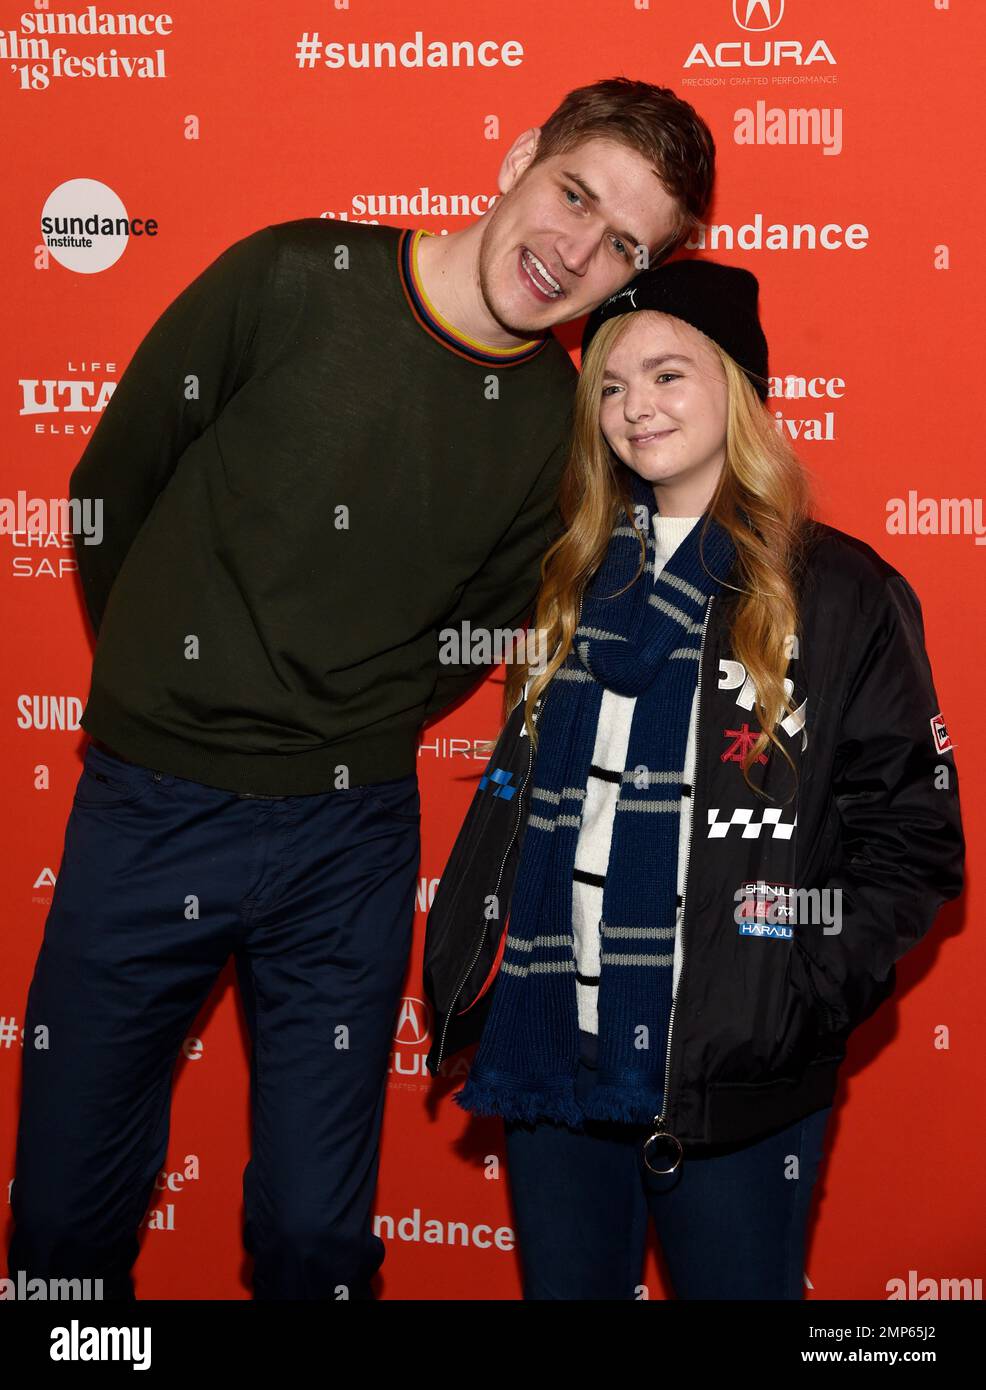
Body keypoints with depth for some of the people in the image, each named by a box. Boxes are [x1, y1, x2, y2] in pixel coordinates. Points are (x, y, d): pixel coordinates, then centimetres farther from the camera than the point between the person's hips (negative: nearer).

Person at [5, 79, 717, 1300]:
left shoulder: (557, 425, -2)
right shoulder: (293, 281, -11)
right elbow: (108, 490, 0)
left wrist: (346, 742, 9)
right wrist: (172, 697, 10)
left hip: (349, 840, 2)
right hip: (149, 804, -1)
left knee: (315, 1237, 10)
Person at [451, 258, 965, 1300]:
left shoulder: (841, 594, -4)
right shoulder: (570, 581, 10)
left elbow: (911, 841, -5)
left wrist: (799, 1012, -13)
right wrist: (479, 984, 6)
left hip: (733, 1092, -4)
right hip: (552, 1057, 4)